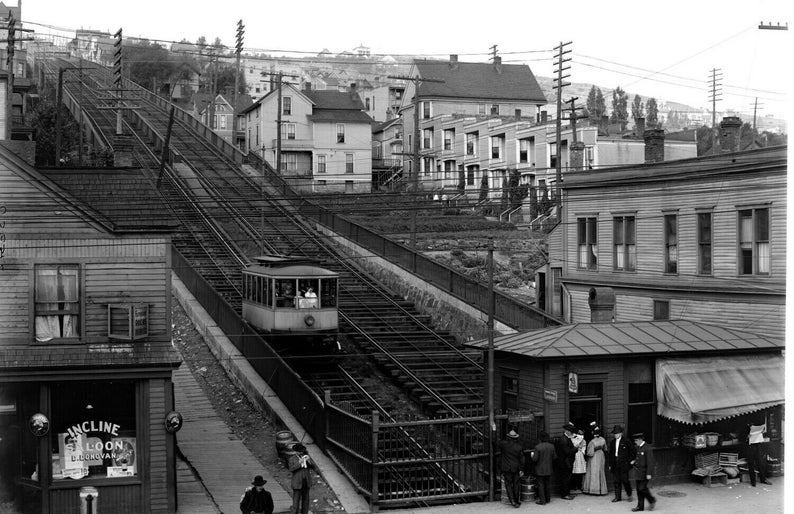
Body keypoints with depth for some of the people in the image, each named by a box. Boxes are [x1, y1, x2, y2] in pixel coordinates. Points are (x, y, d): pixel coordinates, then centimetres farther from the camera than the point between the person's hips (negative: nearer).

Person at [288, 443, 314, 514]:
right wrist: (299, 462, -29)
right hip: (297, 482, -4)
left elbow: (313, 466, -2)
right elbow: (291, 468, -19)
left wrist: (309, 460, -21)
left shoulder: (306, 457, 5)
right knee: (296, 500, -4)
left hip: (306, 482, 4)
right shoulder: (292, 459, -5)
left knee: (305, 500, 9)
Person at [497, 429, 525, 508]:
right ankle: (517, 501, 19)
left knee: (509, 484, 4)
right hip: (516, 469, 2)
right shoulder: (519, 446, -5)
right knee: (516, 484, 12)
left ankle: (512, 501, -7)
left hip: (507, 469, -2)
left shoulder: (504, 444, -11)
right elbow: (522, 459, -6)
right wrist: (521, 470, -3)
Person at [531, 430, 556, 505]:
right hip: (548, 469, 5)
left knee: (541, 485, 3)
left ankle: (542, 500, 5)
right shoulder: (551, 446, -5)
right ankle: (547, 499, 26)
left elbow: (535, 459, -18)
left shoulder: (538, 447, -19)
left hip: (540, 470, -5)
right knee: (547, 484, 18)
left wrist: (532, 455, 2)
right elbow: (554, 457, 2)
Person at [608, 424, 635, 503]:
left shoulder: (626, 442, -4)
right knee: (616, 481, 5)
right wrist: (610, 465, 11)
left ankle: (629, 495, 16)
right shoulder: (612, 442, 11)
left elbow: (632, 451, 0)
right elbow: (610, 454, 14)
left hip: (624, 464, -5)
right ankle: (617, 497, 12)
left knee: (625, 480, -2)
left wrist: (630, 460, -3)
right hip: (615, 465, 5)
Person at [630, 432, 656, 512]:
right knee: (639, 489, 9)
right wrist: (634, 462, 4)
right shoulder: (638, 447, 10)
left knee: (642, 488, -9)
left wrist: (649, 474, -21)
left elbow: (650, 462, -19)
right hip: (639, 472, 9)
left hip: (645, 472, -9)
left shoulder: (648, 448, -17)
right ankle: (640, 506, 15)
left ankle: (652, 500, 13)